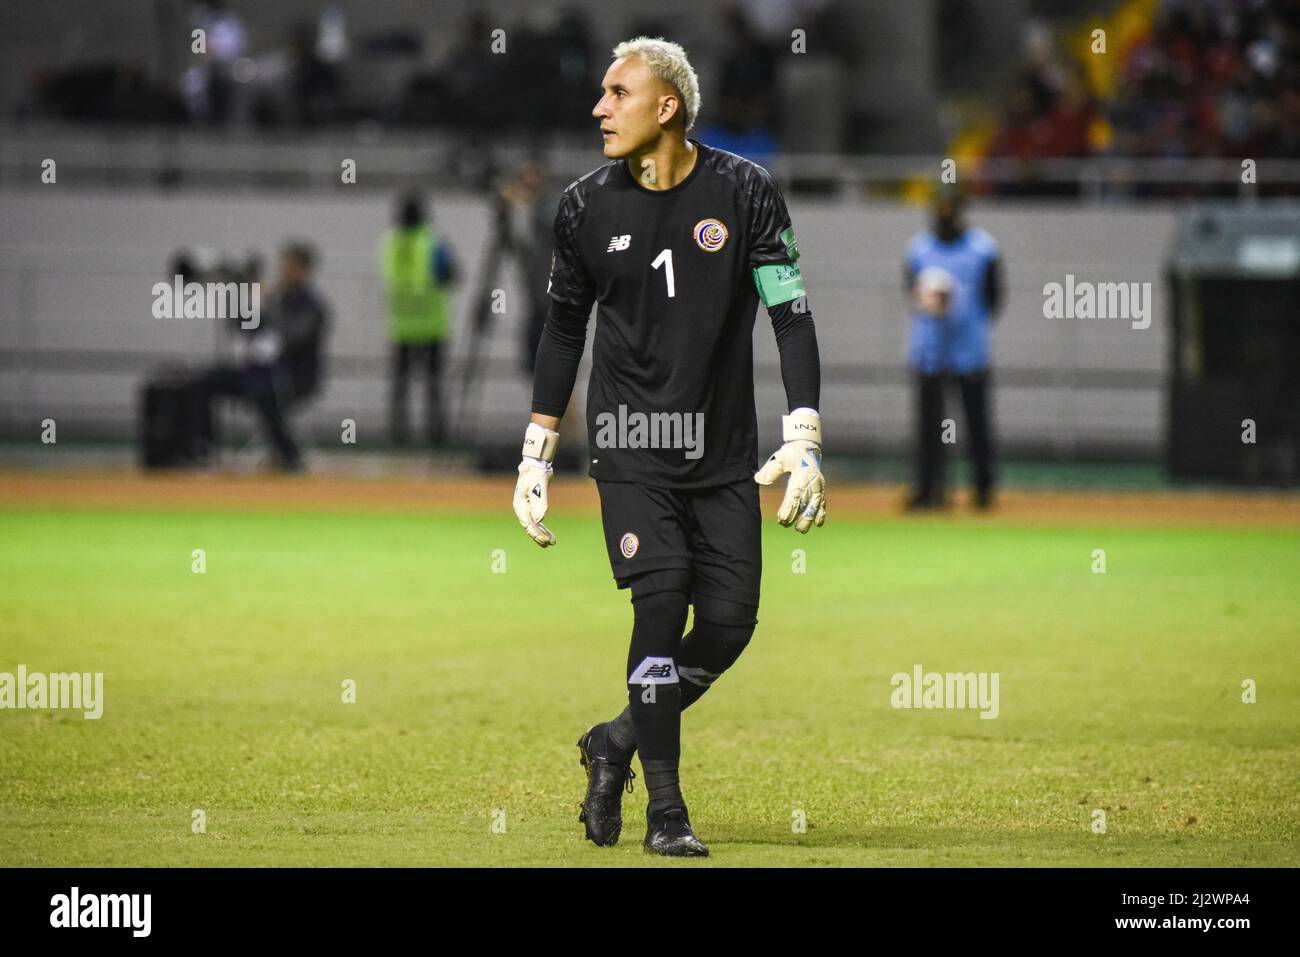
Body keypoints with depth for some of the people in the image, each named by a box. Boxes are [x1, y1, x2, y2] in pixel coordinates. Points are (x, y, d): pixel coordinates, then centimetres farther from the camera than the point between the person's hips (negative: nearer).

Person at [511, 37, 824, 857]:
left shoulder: (744, 191, -5)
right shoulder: (588, 205, 0)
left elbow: (792, 314, -5)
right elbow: (565, 327, 12)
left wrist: (803, 442, -14)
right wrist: (538, 452, 11)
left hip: (724, 450, 1)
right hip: (630, 445, -1)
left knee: (729, 621, -4)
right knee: (662, 599, -14)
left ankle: (619, 742, 20)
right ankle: (665, 810, -7)